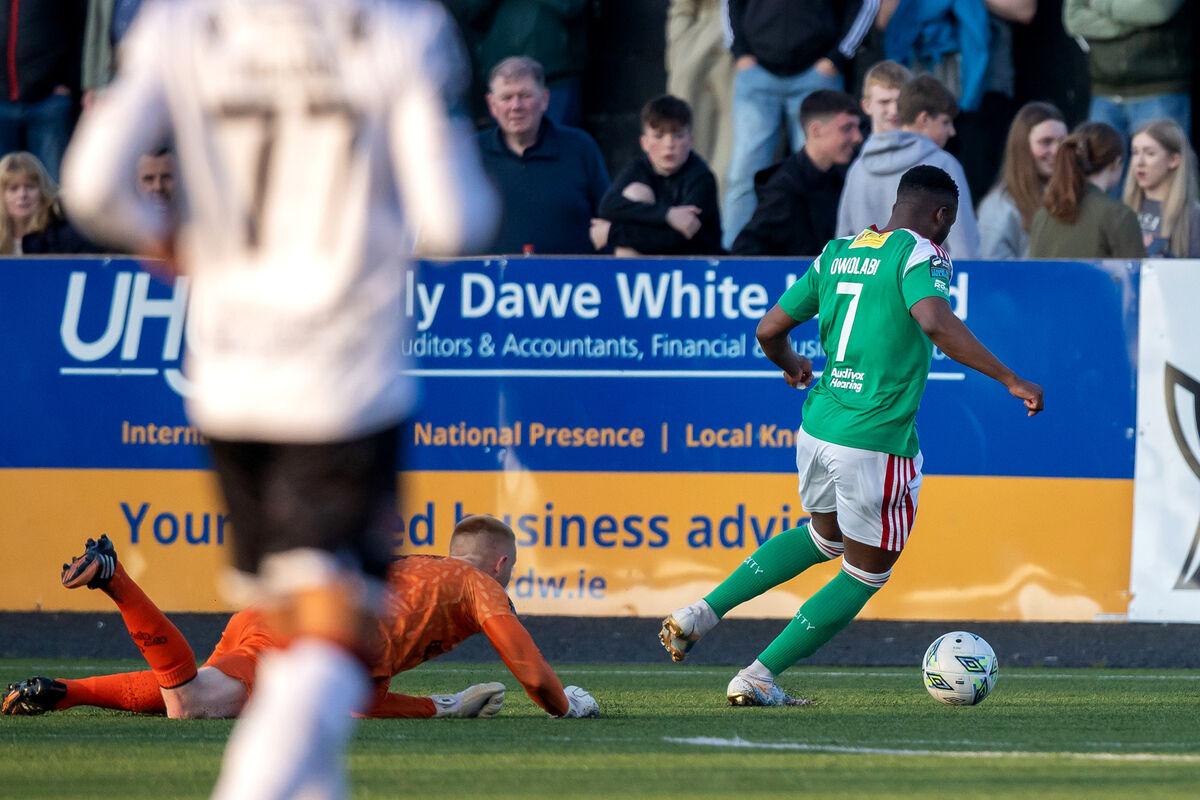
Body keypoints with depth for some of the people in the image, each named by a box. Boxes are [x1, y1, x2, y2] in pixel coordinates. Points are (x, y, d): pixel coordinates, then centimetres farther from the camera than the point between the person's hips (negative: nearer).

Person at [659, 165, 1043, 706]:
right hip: (877, 441, -7)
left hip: (817, 427, 7)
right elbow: (936, 323, -28)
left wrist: (791, 365, 38)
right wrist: (1010, 381, -26)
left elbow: (769, 330, 16)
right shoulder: (919, 253, -9)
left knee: (825, 536, 32)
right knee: (866, 573, 10)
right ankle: (759, 677, 6)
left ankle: (704, 611, 19)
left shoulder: (837, 253, 11)